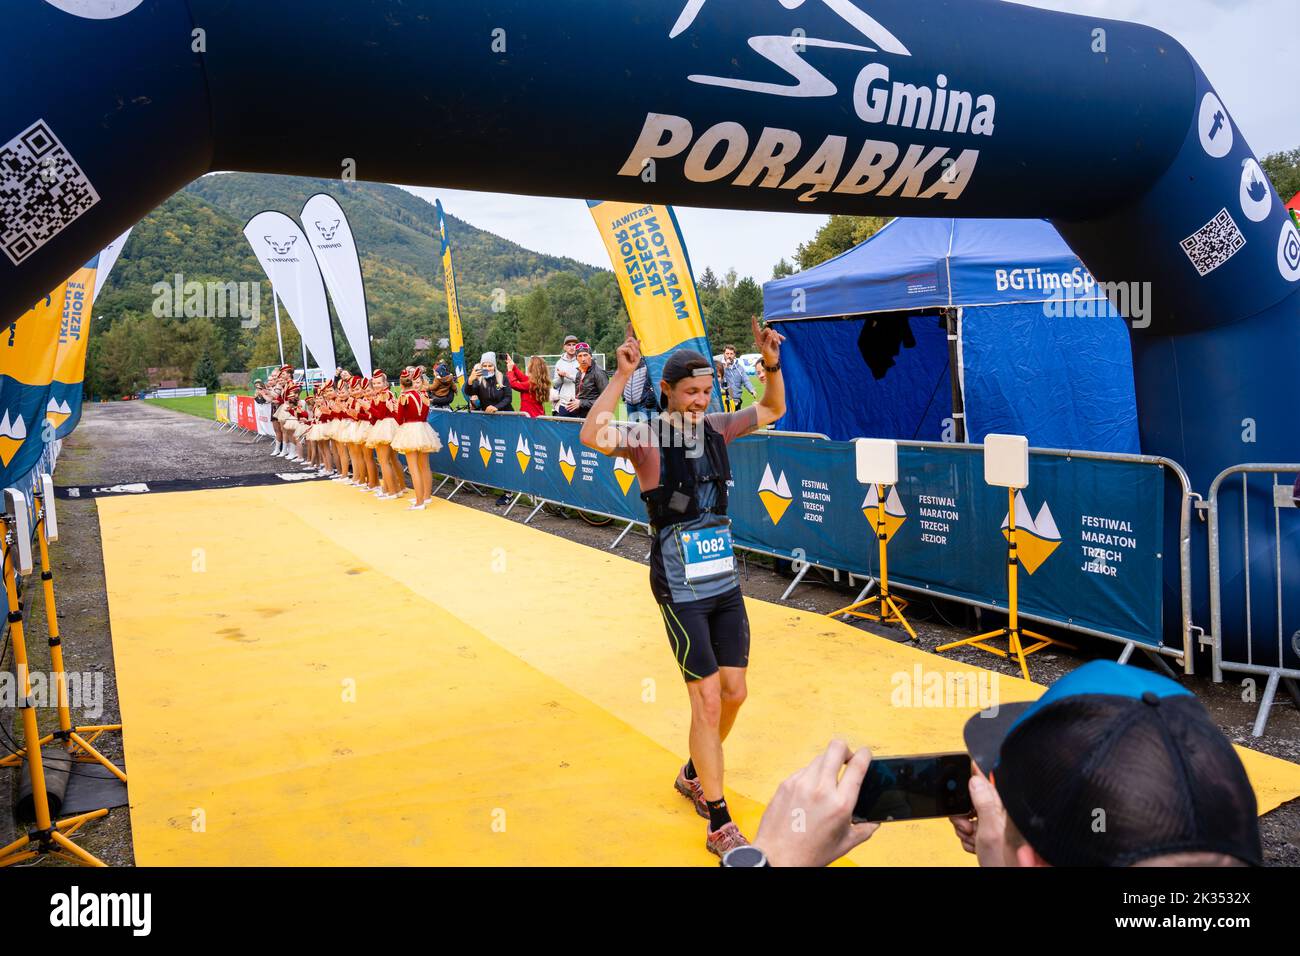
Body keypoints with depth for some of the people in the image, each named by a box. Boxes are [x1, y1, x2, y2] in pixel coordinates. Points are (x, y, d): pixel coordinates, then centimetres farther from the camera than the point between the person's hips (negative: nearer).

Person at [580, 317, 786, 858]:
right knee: (707, 700, -5)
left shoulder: (714, 427, 5)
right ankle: (719, 825, 9)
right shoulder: (648, 438, -12)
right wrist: (622, 376, -35)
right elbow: (593, 436, -33)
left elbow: (773, 410, 18)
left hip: (725, 581, 6)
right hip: (681, 590, -6)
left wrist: (771, 365, 2)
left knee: (734, 693, 13)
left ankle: (694, 776, 39)